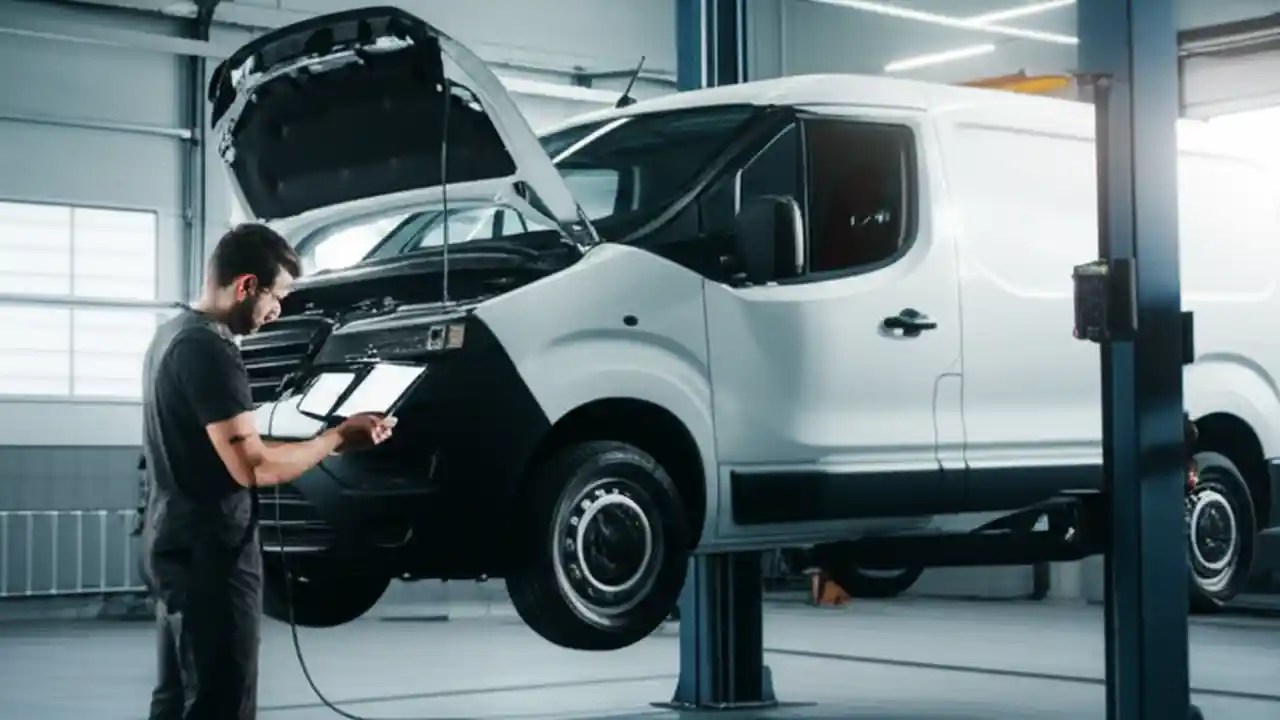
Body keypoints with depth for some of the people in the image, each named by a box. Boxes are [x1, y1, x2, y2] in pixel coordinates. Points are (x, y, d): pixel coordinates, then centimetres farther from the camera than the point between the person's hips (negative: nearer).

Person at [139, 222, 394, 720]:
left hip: (174, 544, 10)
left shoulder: (172, 334, 12)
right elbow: (251, 467, -22)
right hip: (207, 552, -10)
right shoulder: (208, 350, -20)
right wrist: (339, 438, -12)